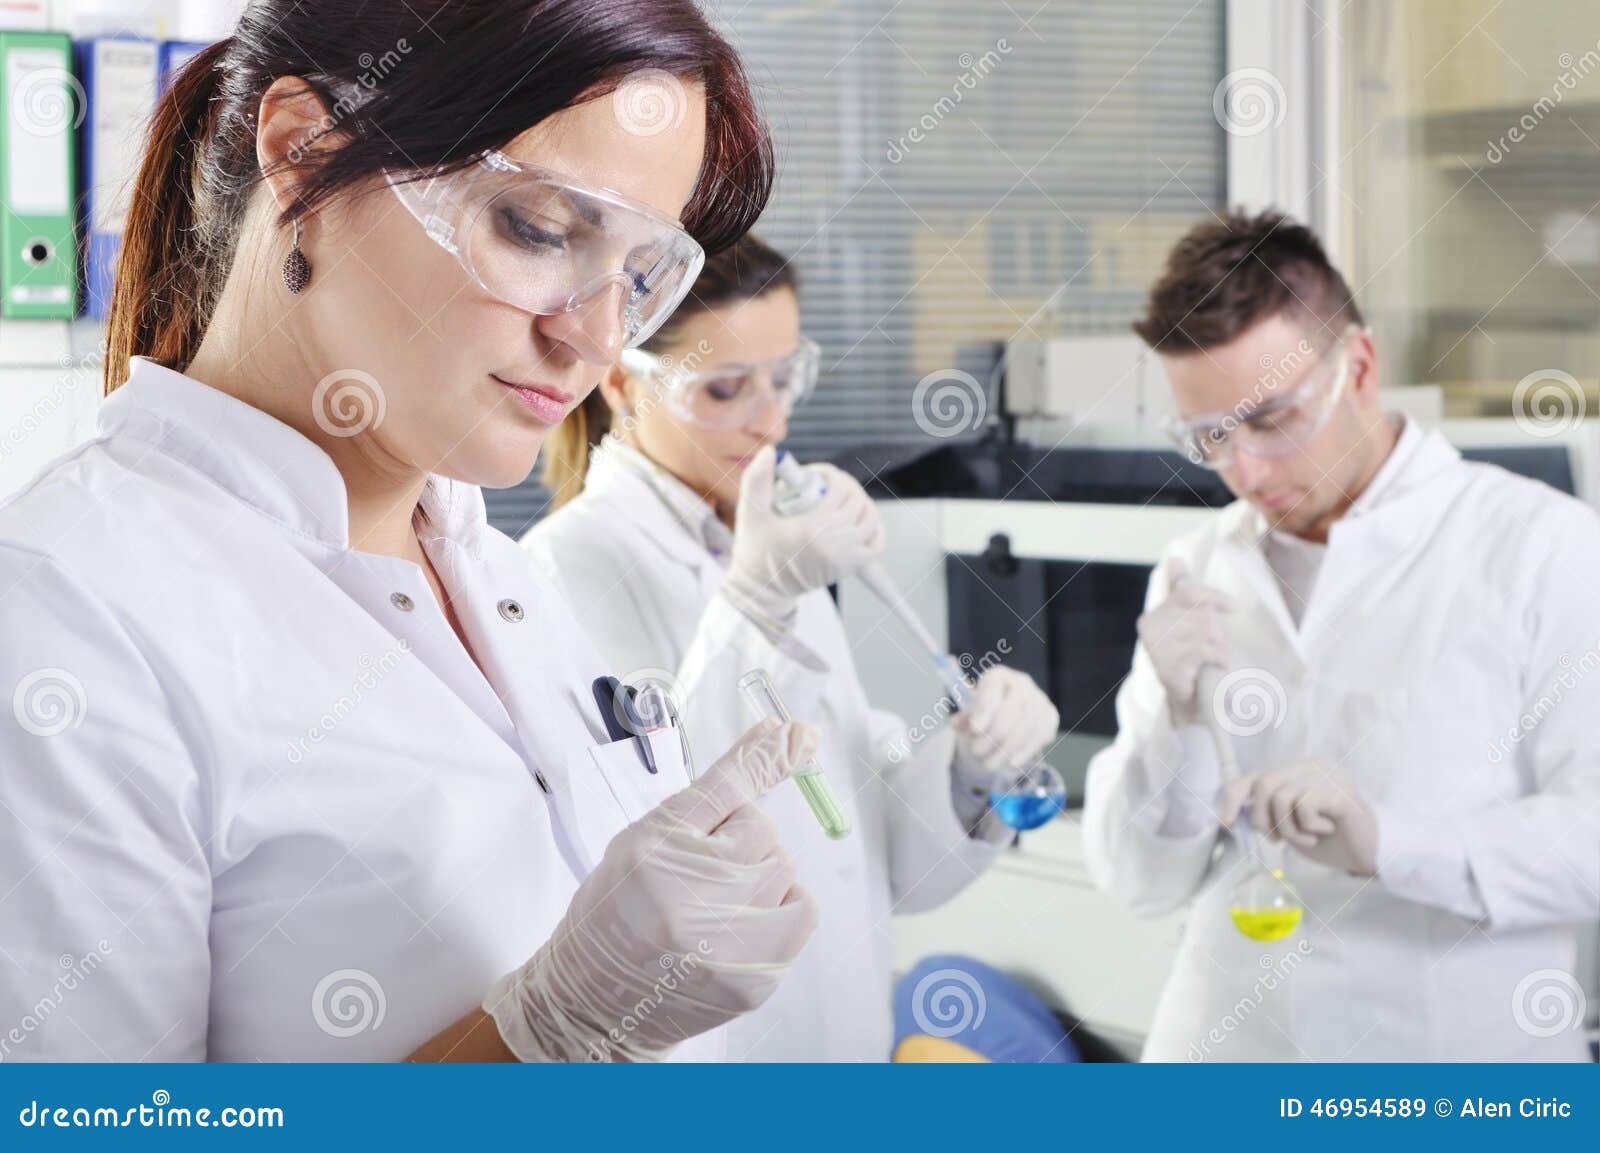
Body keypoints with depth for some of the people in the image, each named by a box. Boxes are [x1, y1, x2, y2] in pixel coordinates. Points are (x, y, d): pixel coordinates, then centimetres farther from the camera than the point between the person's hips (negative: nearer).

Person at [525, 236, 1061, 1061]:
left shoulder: (776, 557, 11)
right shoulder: (574, 560, -13)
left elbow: (870, 870, 10)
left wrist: (967, 766, -9)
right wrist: (756, 599, -26)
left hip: (844, 1029, 7)